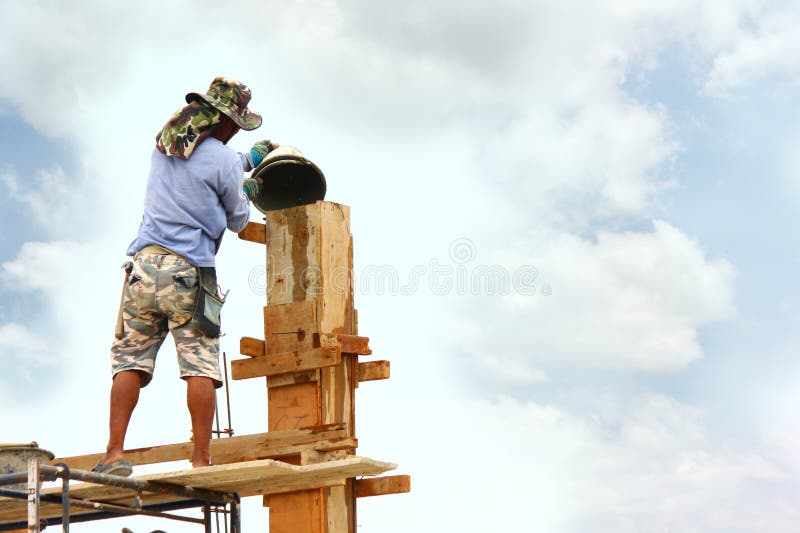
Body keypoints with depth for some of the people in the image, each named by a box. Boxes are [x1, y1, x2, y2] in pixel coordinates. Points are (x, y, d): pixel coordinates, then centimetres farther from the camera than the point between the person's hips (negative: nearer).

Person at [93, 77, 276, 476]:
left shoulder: (164, 144, 16)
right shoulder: (223, 161, -3)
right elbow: (237, 222, 11)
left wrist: (250, 159, 42)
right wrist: (246, 193, 30)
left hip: (145, 264, 5)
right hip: (190, 271, -5)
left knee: (130, 358, 5)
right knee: (201, 365, -3)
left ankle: (114, 454, -3)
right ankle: (201, 460, -6)